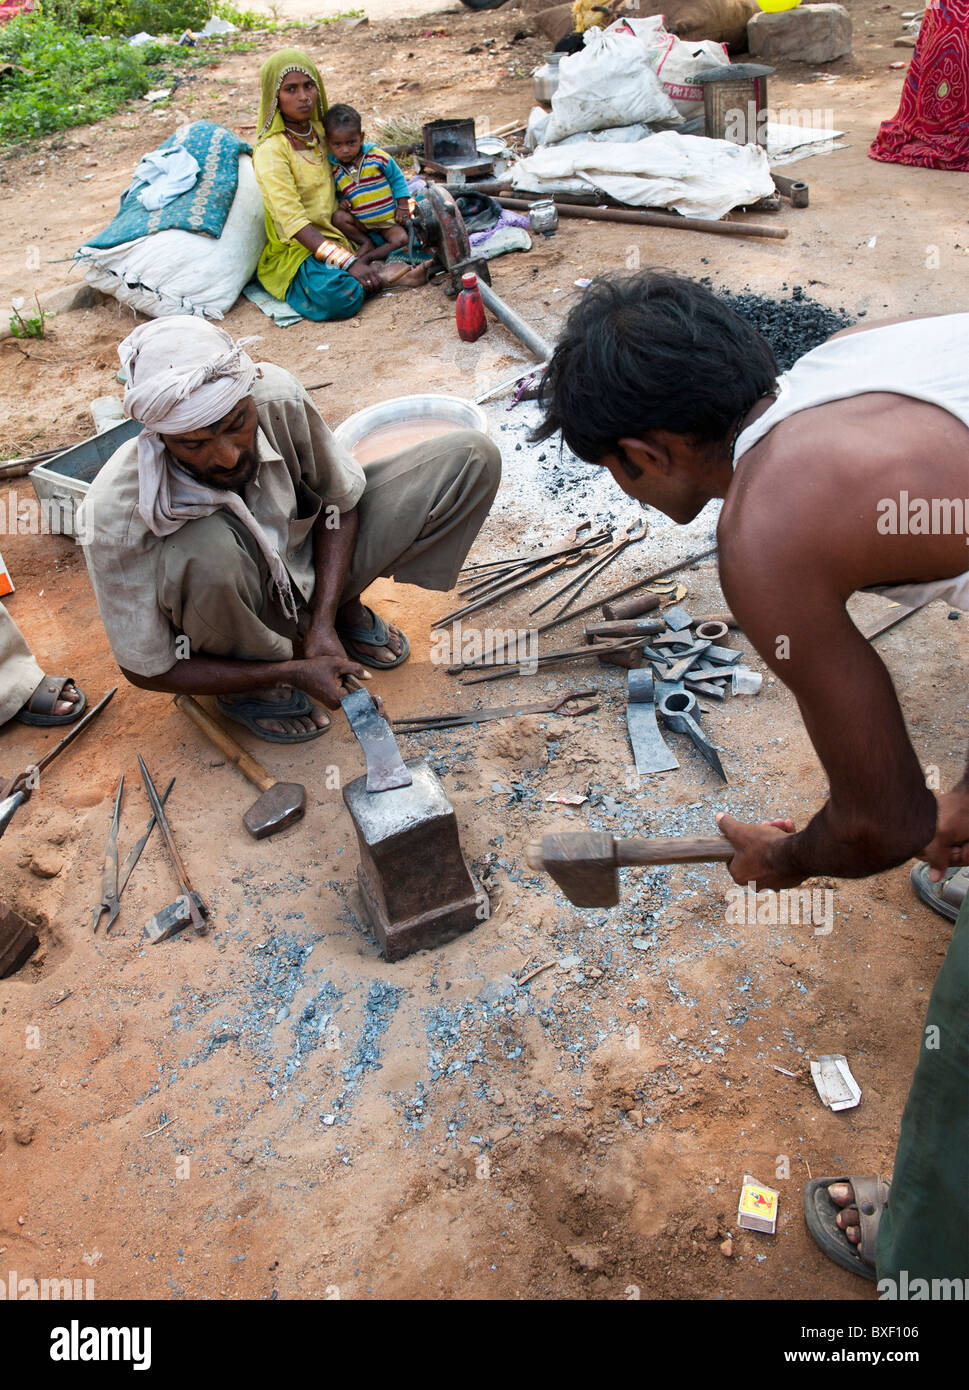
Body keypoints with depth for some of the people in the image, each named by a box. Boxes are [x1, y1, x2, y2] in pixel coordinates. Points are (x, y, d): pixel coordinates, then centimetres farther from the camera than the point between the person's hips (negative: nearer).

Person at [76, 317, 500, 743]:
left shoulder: (277, 397, -27)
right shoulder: (117, 514, -34)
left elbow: (340, 500, -7)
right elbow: (147, 671, -21)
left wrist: (322, 625, -18)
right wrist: (291, 672, -24)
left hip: (311, 567, 4)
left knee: (472, 458, -9)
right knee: (204, 551, -43)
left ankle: (346, 611, 7)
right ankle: (254, 690, -9)